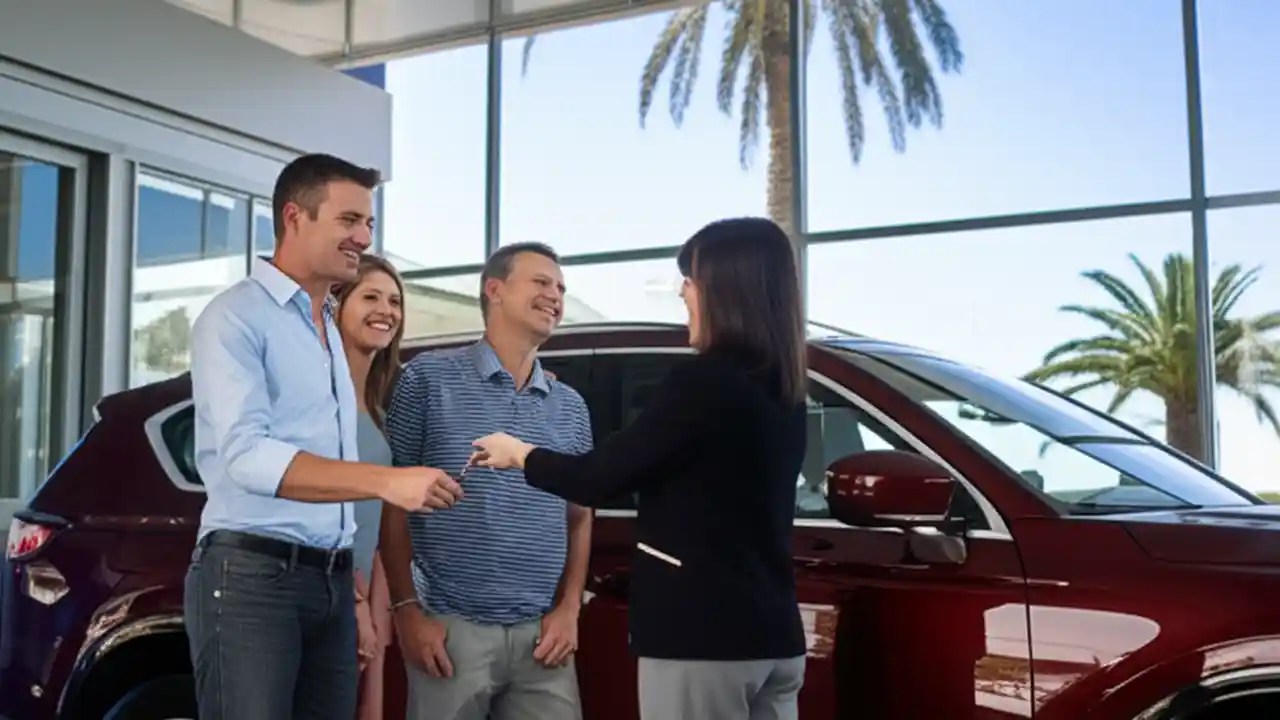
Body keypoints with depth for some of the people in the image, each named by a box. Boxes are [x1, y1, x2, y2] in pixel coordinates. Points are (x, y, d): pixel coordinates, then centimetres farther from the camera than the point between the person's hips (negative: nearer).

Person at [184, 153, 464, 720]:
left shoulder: (333, 329, 17)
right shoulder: (237, 317, -6)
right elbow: (246, 454, -19)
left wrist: (351, 571, 10)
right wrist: (386, 480, -27)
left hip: (331, 581, 7)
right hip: (251, 575, -7)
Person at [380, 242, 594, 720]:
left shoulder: (571, 408, 13)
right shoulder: (430, 377, 0)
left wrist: (568, 610, 4)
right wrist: (407, 610, -6)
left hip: (542, 633, 4)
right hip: (451, 627, -3)